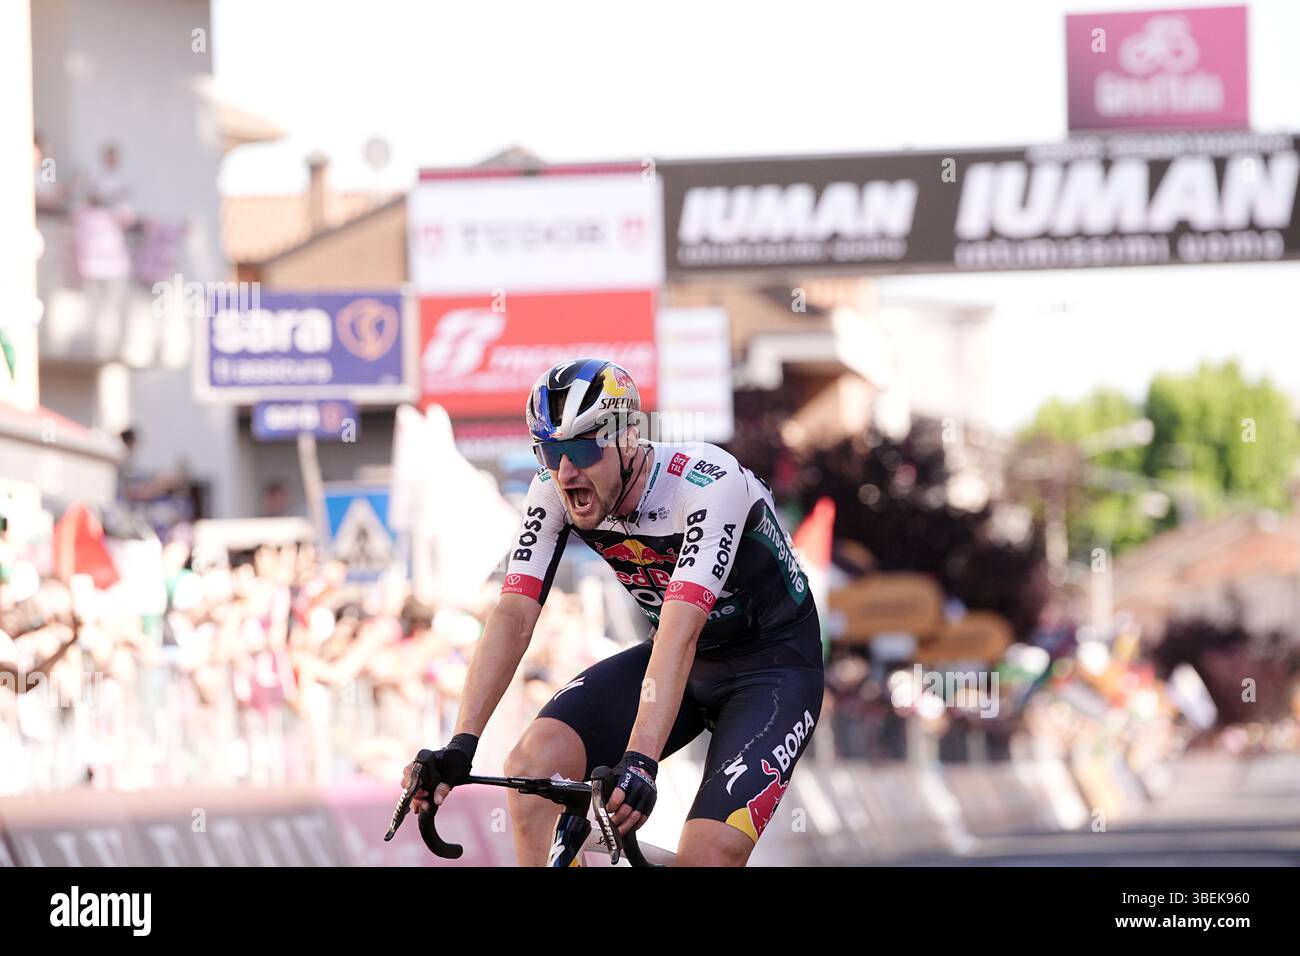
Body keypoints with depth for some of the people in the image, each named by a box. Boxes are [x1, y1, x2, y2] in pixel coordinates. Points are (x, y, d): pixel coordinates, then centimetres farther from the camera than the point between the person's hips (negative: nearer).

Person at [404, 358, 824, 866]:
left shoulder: (709, 485, -31)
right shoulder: (554, 491, -14)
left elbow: (680, 631, -41)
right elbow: (513, 617, -18)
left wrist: (640, 761, -51)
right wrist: (460, 746, -30)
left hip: (773, 664, -6)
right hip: (683, 659, 6)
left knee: (709, 858, -24)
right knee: (533, 761, -18)